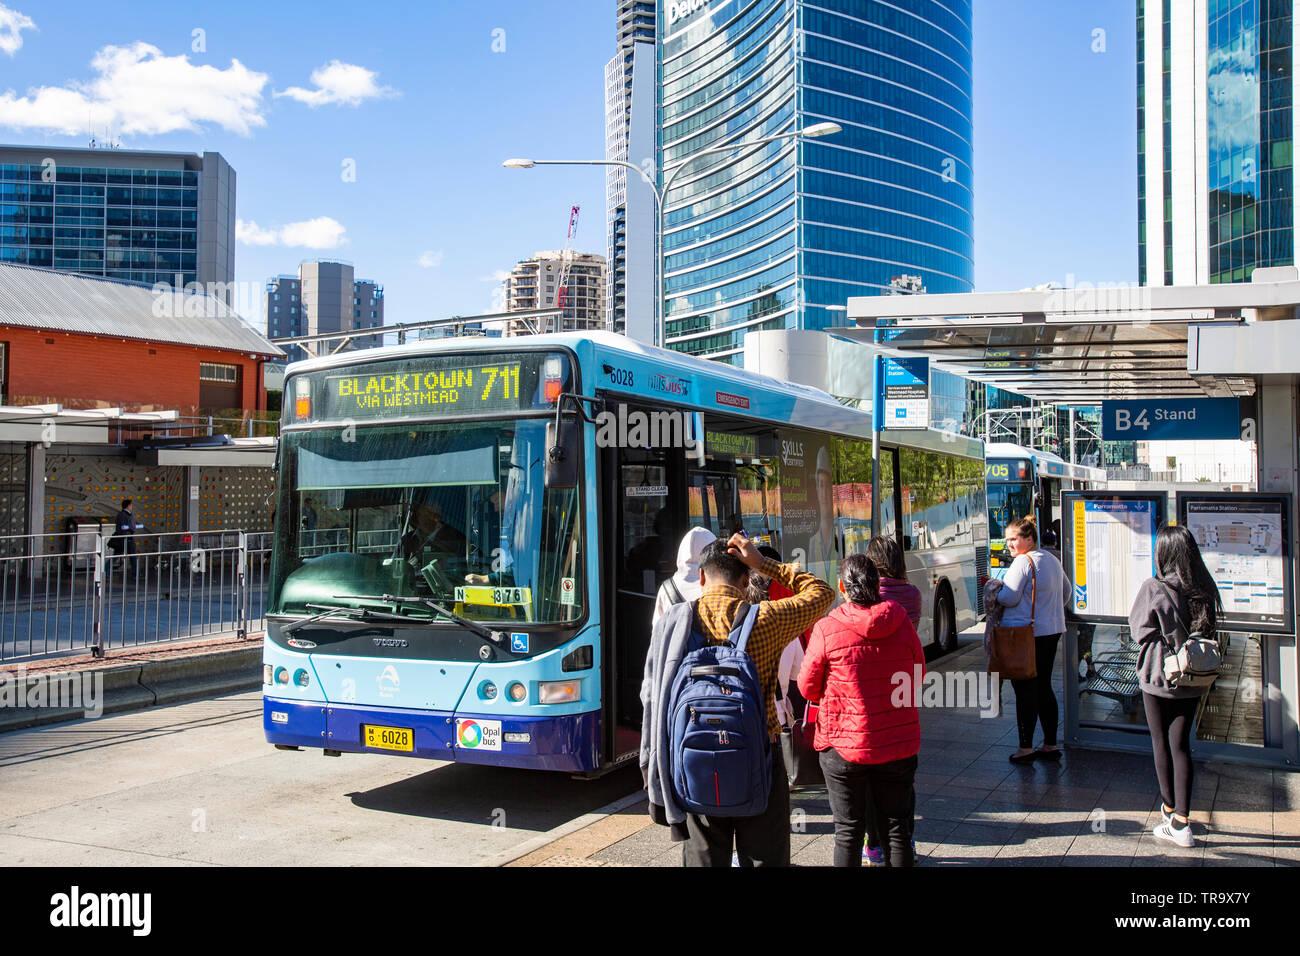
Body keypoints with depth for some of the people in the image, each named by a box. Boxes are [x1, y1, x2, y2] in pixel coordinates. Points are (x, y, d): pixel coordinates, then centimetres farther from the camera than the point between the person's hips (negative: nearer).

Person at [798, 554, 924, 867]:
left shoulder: (826, 629, -14)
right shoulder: (902, 623, -6)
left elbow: (808, 688, -4)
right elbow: (919, 675, 9)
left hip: (844, 745, -2)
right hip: (899, 744, 2)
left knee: (848, 831, 10)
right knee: (898, 827, 15)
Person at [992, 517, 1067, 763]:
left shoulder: (1023, 562, -15)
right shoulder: (1053, 560, 14)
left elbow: (1009, 597, -18)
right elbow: (1065, 593, 24)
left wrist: (994, 589, 0)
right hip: (1052, 632, 9)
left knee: (1025, 690, -2)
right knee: (1044, 686, 14)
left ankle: (1026, 748, 2)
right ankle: (1050, 745, 19)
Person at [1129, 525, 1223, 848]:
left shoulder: (1153, 588, -17)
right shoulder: (1204, 589, -5)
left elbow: (1139, 630, -7)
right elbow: (1210, 630, 7)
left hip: (1158, 677, -4)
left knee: (1161, 743, 12)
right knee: (1181, 744, 8)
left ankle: (1169, 809, 24)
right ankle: (1181, 822, 6)